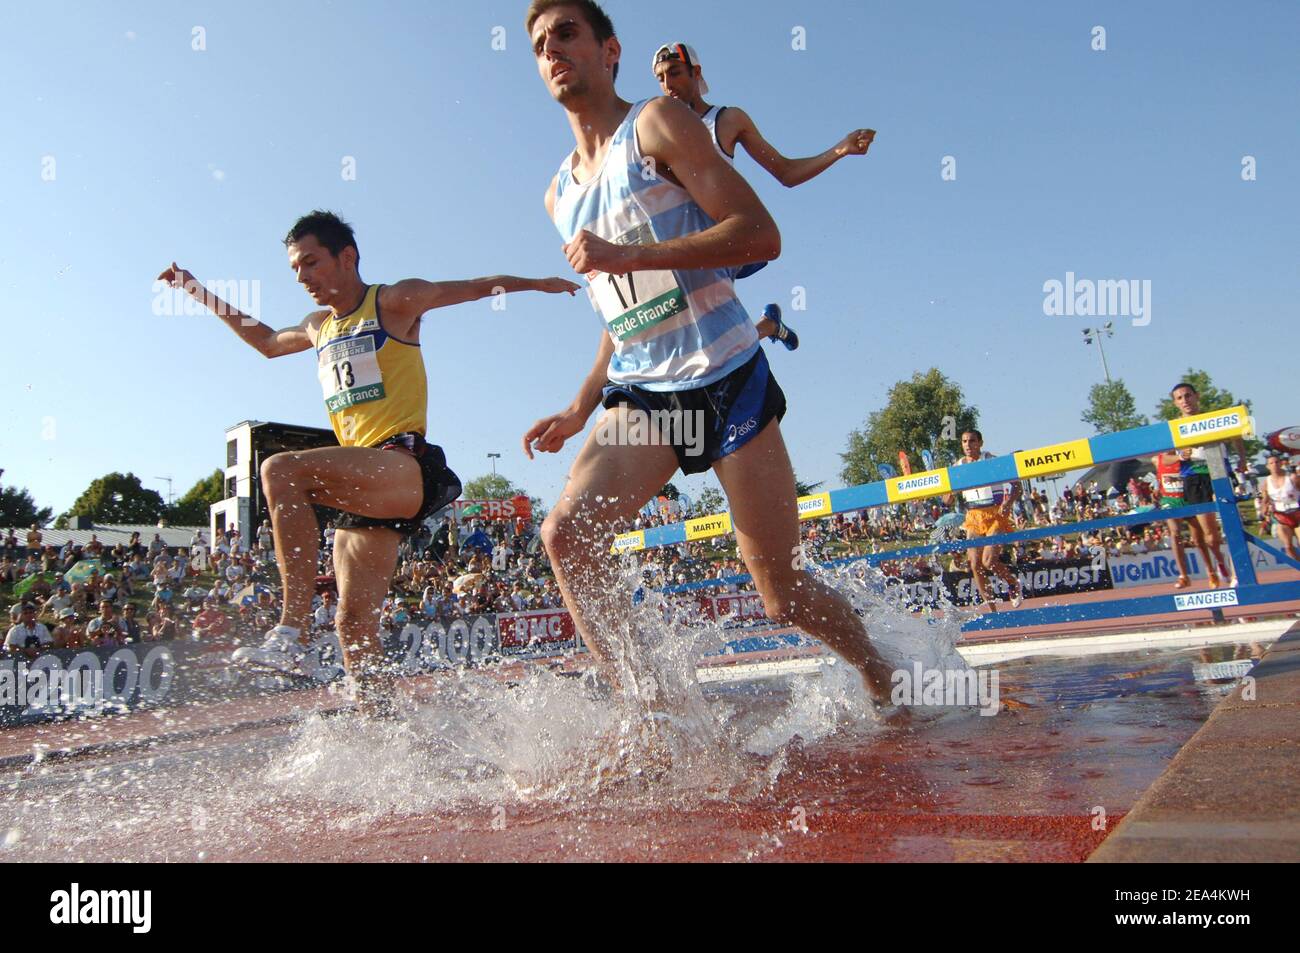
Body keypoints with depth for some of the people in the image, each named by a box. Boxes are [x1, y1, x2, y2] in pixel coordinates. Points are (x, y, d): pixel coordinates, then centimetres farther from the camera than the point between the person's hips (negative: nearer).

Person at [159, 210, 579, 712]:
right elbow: (267, 342, 43)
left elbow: (479, 287, 9)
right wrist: (198, 292, 44)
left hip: (406, 468, -8)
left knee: (281, 470, -29)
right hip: (364, 483, 8)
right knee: (355, 623, 0)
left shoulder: (395, 302, 4)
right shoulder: (320, 326, 24)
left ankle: (292, 632, -32)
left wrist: (538, 282, 0)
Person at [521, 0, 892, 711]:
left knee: (784, 597, 2)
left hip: (726, 380, -5)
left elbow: (761, 235, -14)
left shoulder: (656, 125, -1)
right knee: (564, 532, -21)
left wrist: (627, 256, -20)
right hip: (638, 393, 6)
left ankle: (885, 683, 30)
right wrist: (580, 409, 11)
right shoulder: (559, 195, 17)